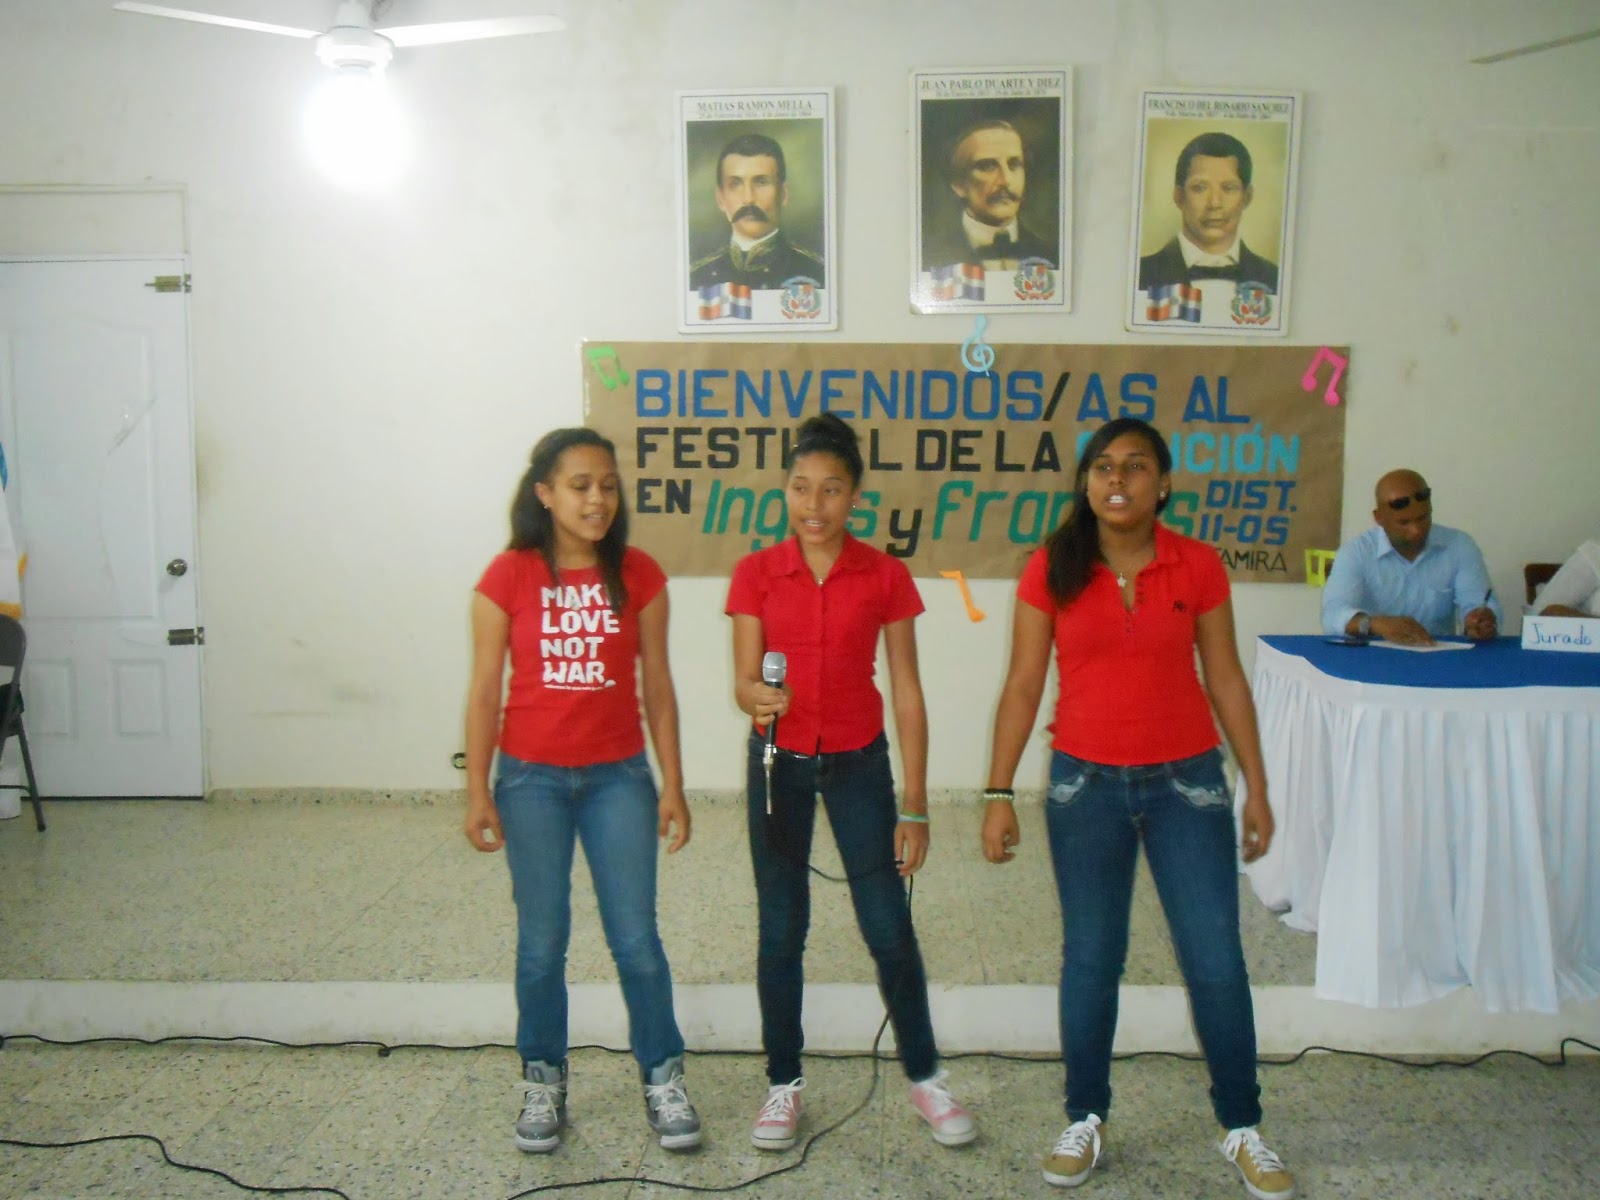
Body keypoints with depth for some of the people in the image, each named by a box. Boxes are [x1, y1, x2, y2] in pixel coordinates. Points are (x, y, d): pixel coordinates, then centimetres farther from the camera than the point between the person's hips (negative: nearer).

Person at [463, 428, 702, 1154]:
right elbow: (484, 692, -2)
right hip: (531, 779, 0)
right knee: (542, 943, 9)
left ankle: (662, 1077, 20)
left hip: (618, 776, 1)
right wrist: (477, 792, -4)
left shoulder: (638, 575, -3)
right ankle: (543, 1082, 27)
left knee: (636, 938, 3)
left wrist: (673, 785, 1)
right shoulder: (508, 578, -6)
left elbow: (656, 687, 2)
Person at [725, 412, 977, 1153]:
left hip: (857, 760, 0)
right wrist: (757, 697, -33)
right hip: (778, 760, 1)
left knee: (889, 927, 2)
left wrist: (915, 806, -4)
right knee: (781, 930, 6)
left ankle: (925, 1078, 22)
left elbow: (906, 693, -3)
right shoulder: (756, 574, -4)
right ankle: (784, 1083, 24)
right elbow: (743, 681, -7)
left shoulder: (885, 577, -5)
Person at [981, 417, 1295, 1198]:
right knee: (1090, 958, 9)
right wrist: (998, 794, -5)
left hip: (1186, 780, 1)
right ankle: (1085, 1121, 27)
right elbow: (1023, 685, -2)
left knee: (1216, 961, 3)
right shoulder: (1052, 570, -4)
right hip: (1086, 783, 0)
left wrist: (1256, 787, 4)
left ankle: (1242, 1131, 23)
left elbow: (1225, 679, 4)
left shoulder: (1197, 566, -2)